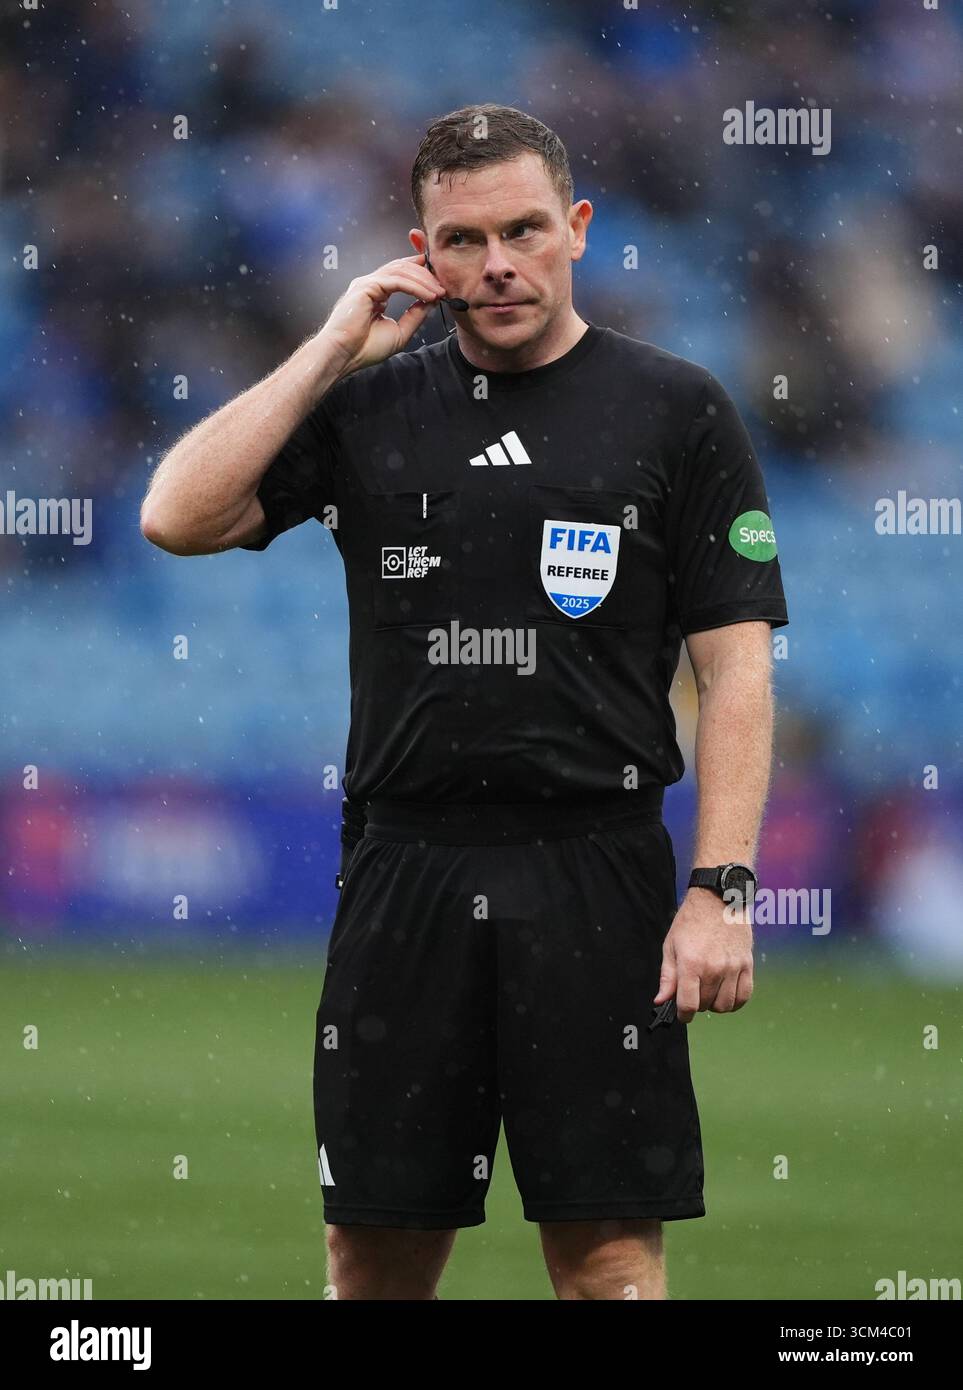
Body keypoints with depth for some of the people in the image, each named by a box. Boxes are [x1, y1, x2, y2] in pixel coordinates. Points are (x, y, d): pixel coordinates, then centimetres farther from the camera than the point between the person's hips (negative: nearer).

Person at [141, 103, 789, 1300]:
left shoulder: (675, 412, 3)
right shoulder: (369, 407, 10)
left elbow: (736, 670, -1)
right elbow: (179, 518, -2)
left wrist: (719, 892, -11)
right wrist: (334, 349, -3)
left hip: (595, 878, -3)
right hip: (402, 873, 3)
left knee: (608, 1250, -4)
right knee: (376, 1245, 6)